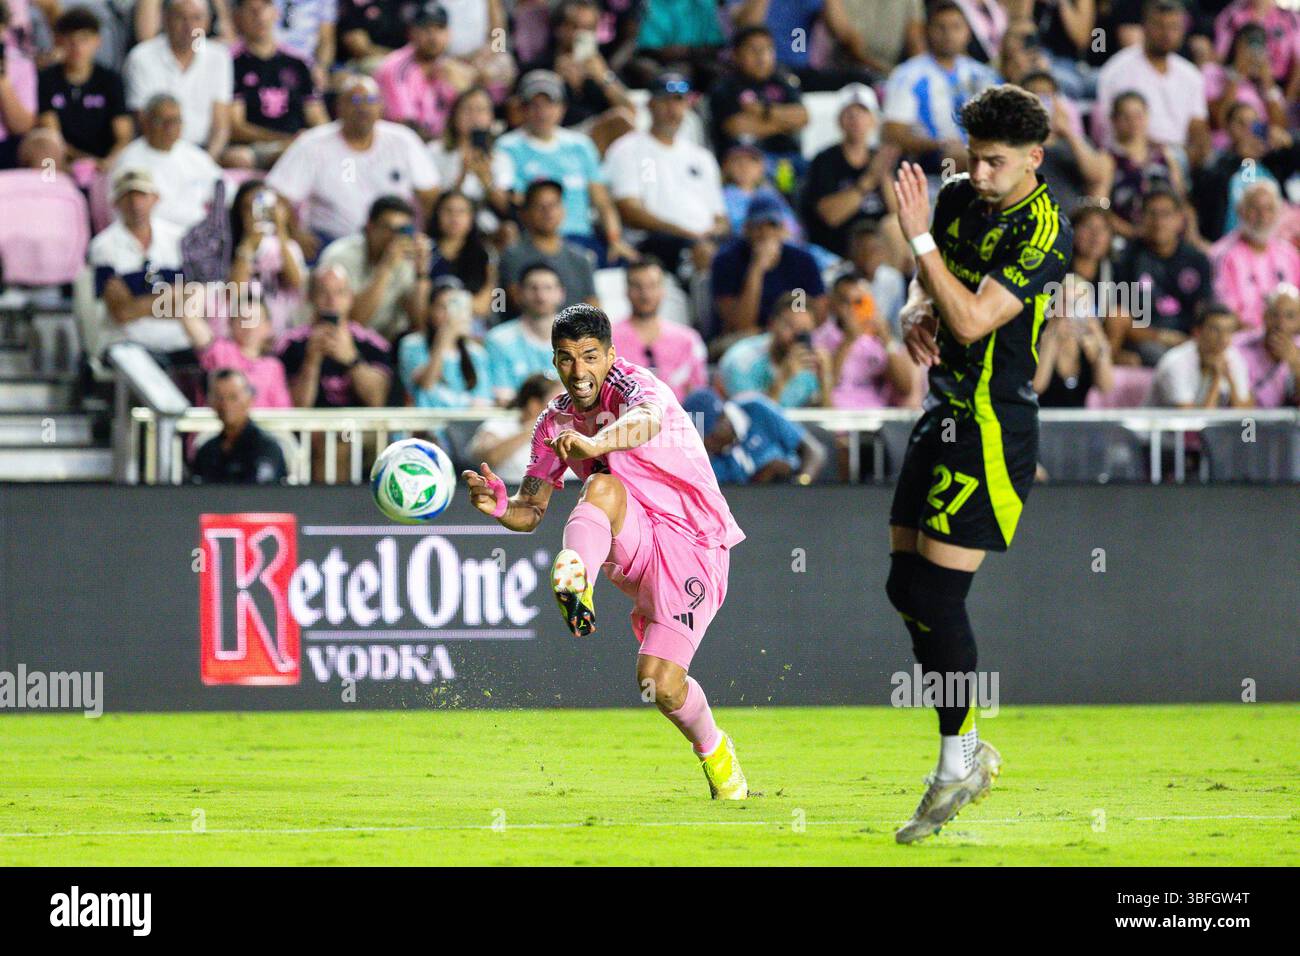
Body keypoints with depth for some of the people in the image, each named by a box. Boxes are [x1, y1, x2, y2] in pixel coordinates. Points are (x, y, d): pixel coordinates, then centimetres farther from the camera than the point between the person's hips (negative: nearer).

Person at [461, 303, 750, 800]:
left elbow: (646, 420, -41)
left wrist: (594, 443, -63)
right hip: (634, 548, 4)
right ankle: (575, 586, -48)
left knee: (660, 681, -15)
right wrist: (501, 506, -17)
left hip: (692, 545, -4)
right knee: (602, 486, -28)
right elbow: (532, 510, 8)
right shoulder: (555, 424, 5)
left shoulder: (635, 385, -15)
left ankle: (714, 752, 14)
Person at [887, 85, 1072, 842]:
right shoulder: (959, 199, 6)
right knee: (906, 586, 9)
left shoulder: (1044, 232, -18)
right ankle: (970, 754, 19)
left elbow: (971, 320, -25)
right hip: (946, 415, 9)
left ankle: (958, 769, 3)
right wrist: (917, 313, -3)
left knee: (938, 595, -10)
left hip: (993, 433, -9)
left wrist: (920, 238, -25)